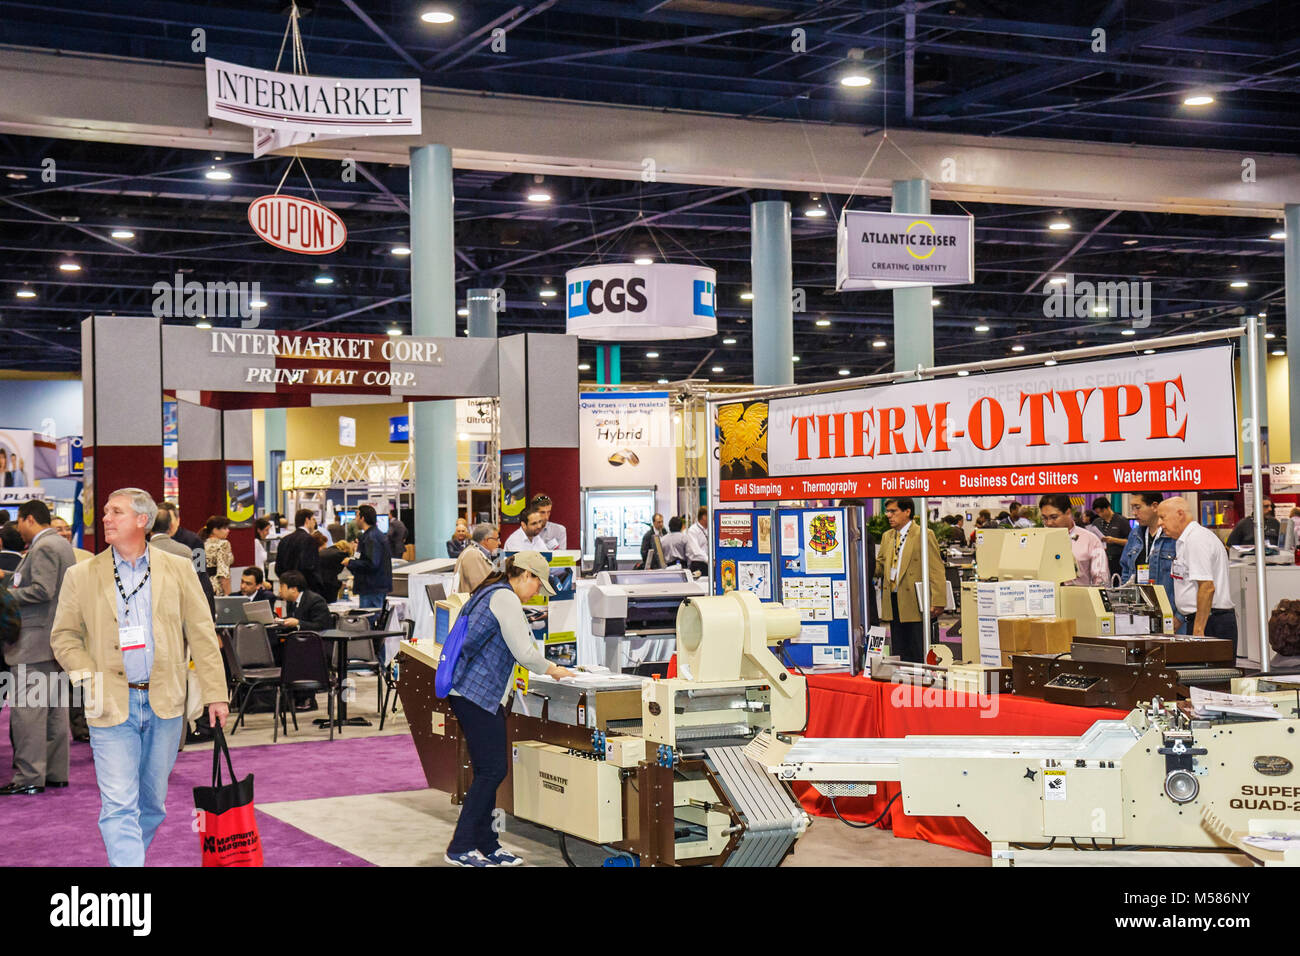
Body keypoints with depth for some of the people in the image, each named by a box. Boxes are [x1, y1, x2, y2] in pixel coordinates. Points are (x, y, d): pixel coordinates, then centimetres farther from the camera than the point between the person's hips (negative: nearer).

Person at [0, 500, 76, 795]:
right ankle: (56, 772, 17)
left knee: (27, 710, -9)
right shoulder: (62, 544, 17)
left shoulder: (43, 547, -13)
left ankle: (29, 777, -9)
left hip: (36, 641, -10)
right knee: (55, 708, 12)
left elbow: (42, 590, -21)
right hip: (58, 639, 10)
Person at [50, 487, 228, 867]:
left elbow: (202, 634, 5)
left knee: (152, 803, 12)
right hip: (113, 704, -2)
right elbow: (63, 636, 9)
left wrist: (215, 694, 1)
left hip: (165, 703, 2)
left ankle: (129, 855, 33)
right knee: (119, 807, -8)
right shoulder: (82, 575, 4)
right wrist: (89, 677, -6)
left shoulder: (178, 569, 5)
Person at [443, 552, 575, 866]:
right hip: (478, 694, -11)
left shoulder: (489, 593, 21)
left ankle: (486, 845, 15)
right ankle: (460, 848, -5)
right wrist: (552, 670, 3)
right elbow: (524, 652, -13)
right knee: (492, 770, -8)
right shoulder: (505, 598, -11)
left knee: (490, 771, 11)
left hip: (469, 692, 11)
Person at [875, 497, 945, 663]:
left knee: (918, 654, -3)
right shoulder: (887, 537, 17)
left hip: (916, 604, -6)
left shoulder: (924, 535, -5)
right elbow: (880, 567, 19)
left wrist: (937, 602, -17)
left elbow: (936, 570, -9)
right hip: (893, 604, 6)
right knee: (899, 654, 9)